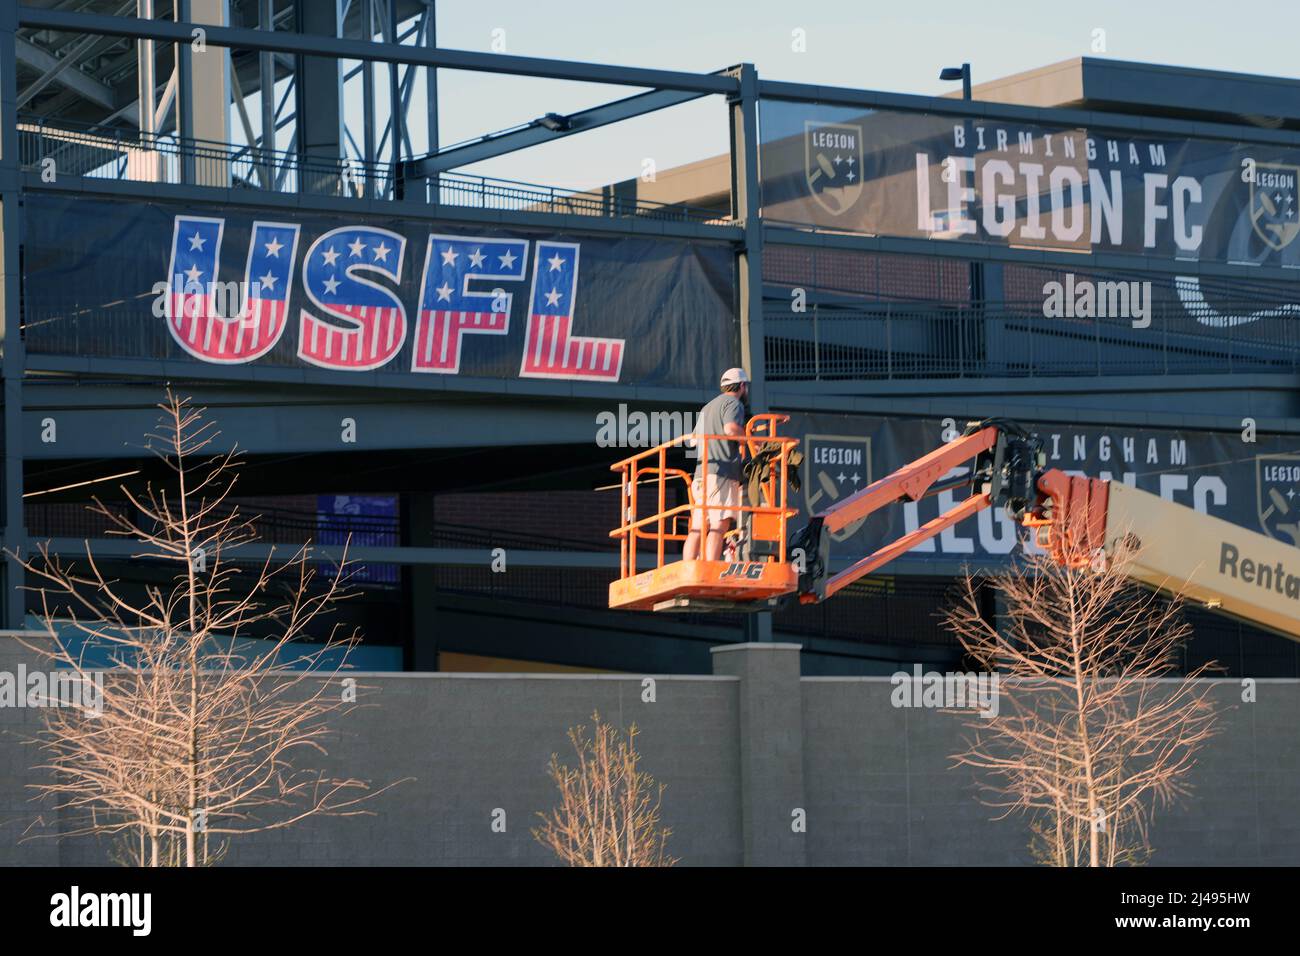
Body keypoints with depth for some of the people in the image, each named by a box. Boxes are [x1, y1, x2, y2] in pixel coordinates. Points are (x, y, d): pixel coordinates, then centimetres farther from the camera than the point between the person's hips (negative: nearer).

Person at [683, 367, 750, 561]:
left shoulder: (707, 408, 29)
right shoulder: (733, 403, 1)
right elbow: (731, 428, -18)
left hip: (701, 473, 9)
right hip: (722, 473, -9)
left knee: (697, 529, 3)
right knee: (719, 526, -16)